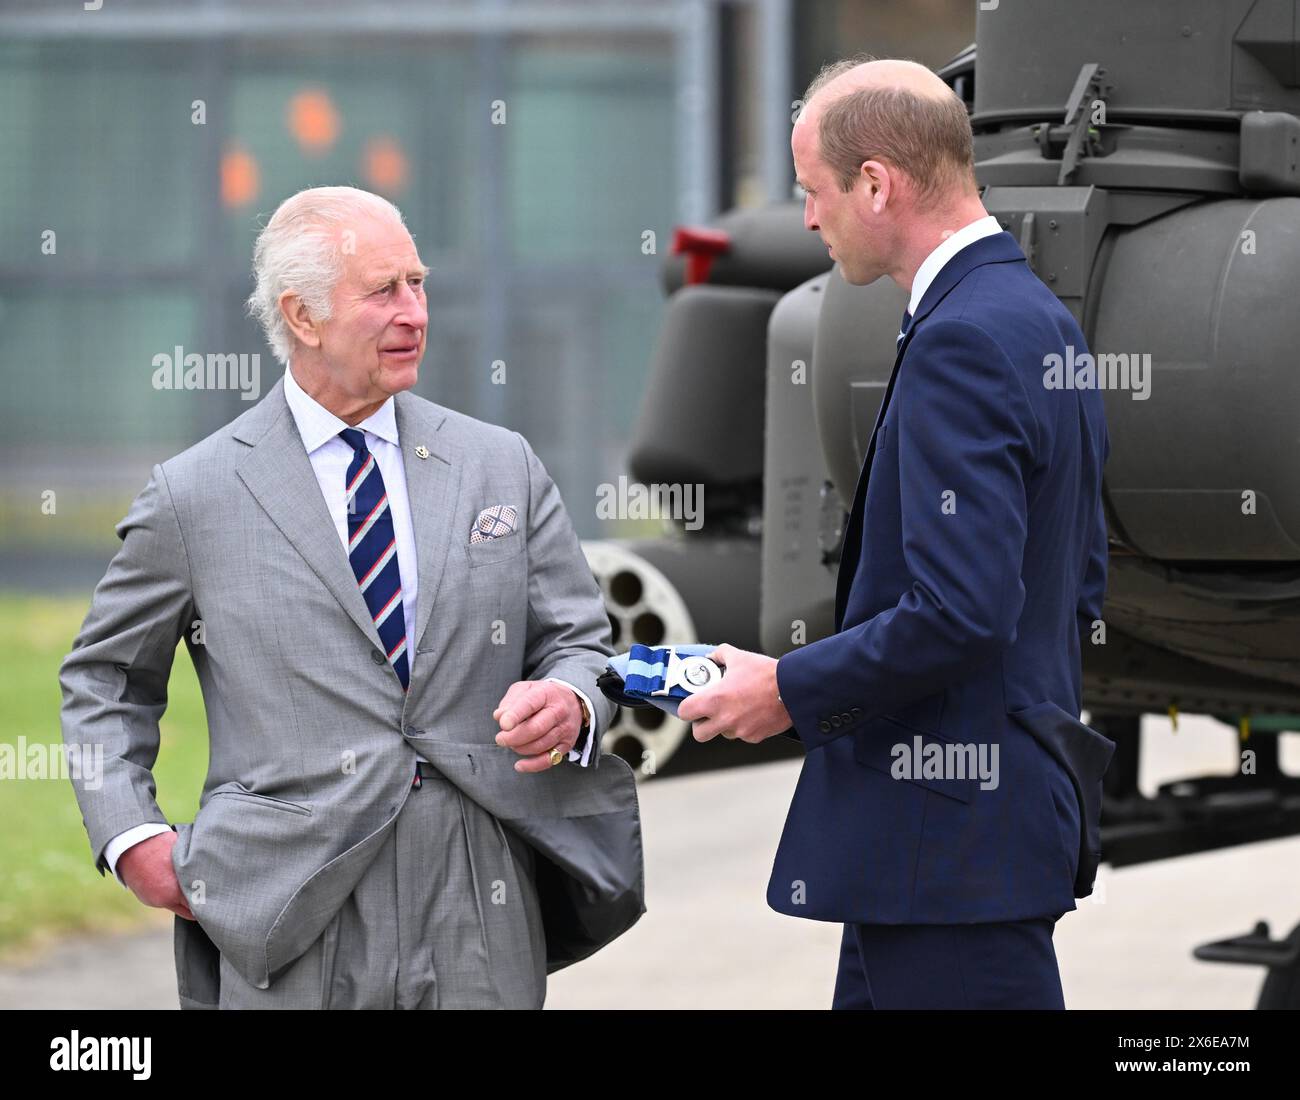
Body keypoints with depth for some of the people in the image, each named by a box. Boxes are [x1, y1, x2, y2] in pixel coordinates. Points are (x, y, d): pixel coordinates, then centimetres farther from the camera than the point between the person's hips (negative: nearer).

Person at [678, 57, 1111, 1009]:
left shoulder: (963, 342, -18)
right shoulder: (1041, 317, 14)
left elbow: (959, 614, -26)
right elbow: (1079, 586, 20)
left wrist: (791, 690, -12)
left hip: (952, 839, -10)